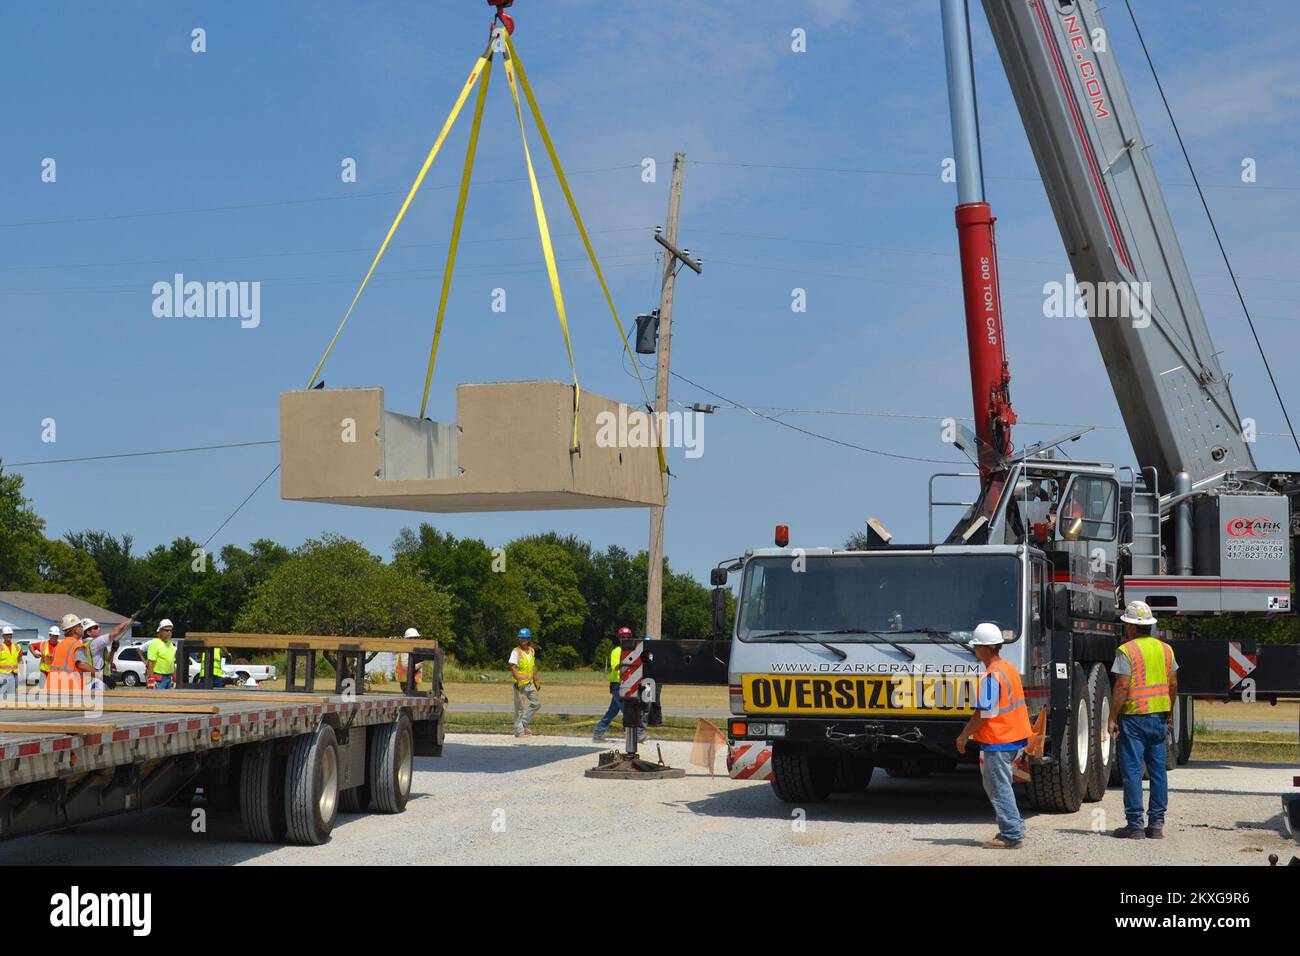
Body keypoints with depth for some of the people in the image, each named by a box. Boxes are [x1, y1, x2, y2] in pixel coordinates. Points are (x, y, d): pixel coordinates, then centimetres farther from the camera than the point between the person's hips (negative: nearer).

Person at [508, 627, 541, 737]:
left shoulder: (532, 651, 9)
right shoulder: (516, 652, -11)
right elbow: (512, 667, -17)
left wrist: (536, 681, 18)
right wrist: (519, 679, -26)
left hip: (529, 683, 7)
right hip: (519, 684, -7)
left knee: (537, 704, 7)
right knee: (519, 708, -1)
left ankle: (524, 723, 19)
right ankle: (519, 731, 6)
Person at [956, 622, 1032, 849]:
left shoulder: (992, 675, -19)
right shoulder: (1009, 668, 12)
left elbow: (985, 713, -20)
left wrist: (964, 735, -10)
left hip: (997, 742, -10)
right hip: (1014, 737, 10)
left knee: (999, 788, -3)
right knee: (1000, 785, 19)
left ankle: (1011, 835, -2)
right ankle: (1014, 828, 21)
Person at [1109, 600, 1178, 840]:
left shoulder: (1126, 651, -10)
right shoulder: (1165, 649, 9)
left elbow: (1122, 687, -15)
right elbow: (1173, 684, 11)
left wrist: (1112, 718, -10)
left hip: (1133, 717, -6)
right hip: (1160, 717, 6)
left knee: (1132, 770, -2)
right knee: (1158, 771, 9)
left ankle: (1135, 824, -2)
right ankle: (1156, 824, 10)